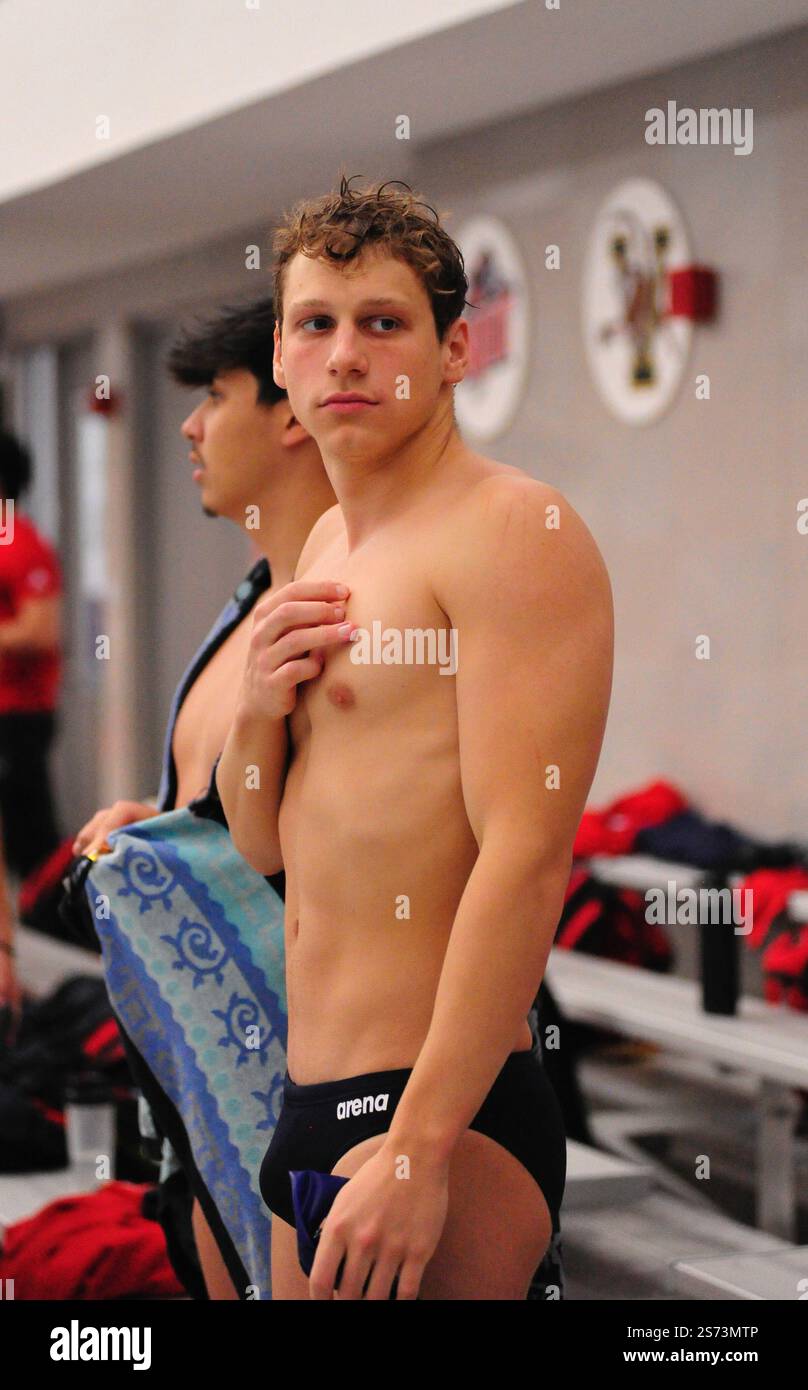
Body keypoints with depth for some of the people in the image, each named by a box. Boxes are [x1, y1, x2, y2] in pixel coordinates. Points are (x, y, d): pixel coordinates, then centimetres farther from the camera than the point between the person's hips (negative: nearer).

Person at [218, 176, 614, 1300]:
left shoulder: (506, 527, -12)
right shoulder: (330, 544, 15)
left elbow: (526, 856, -21)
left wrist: (417, 1148, -25)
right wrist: (258, 708, -2)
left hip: (447, 1119, -8)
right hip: (310, 1110, 8)